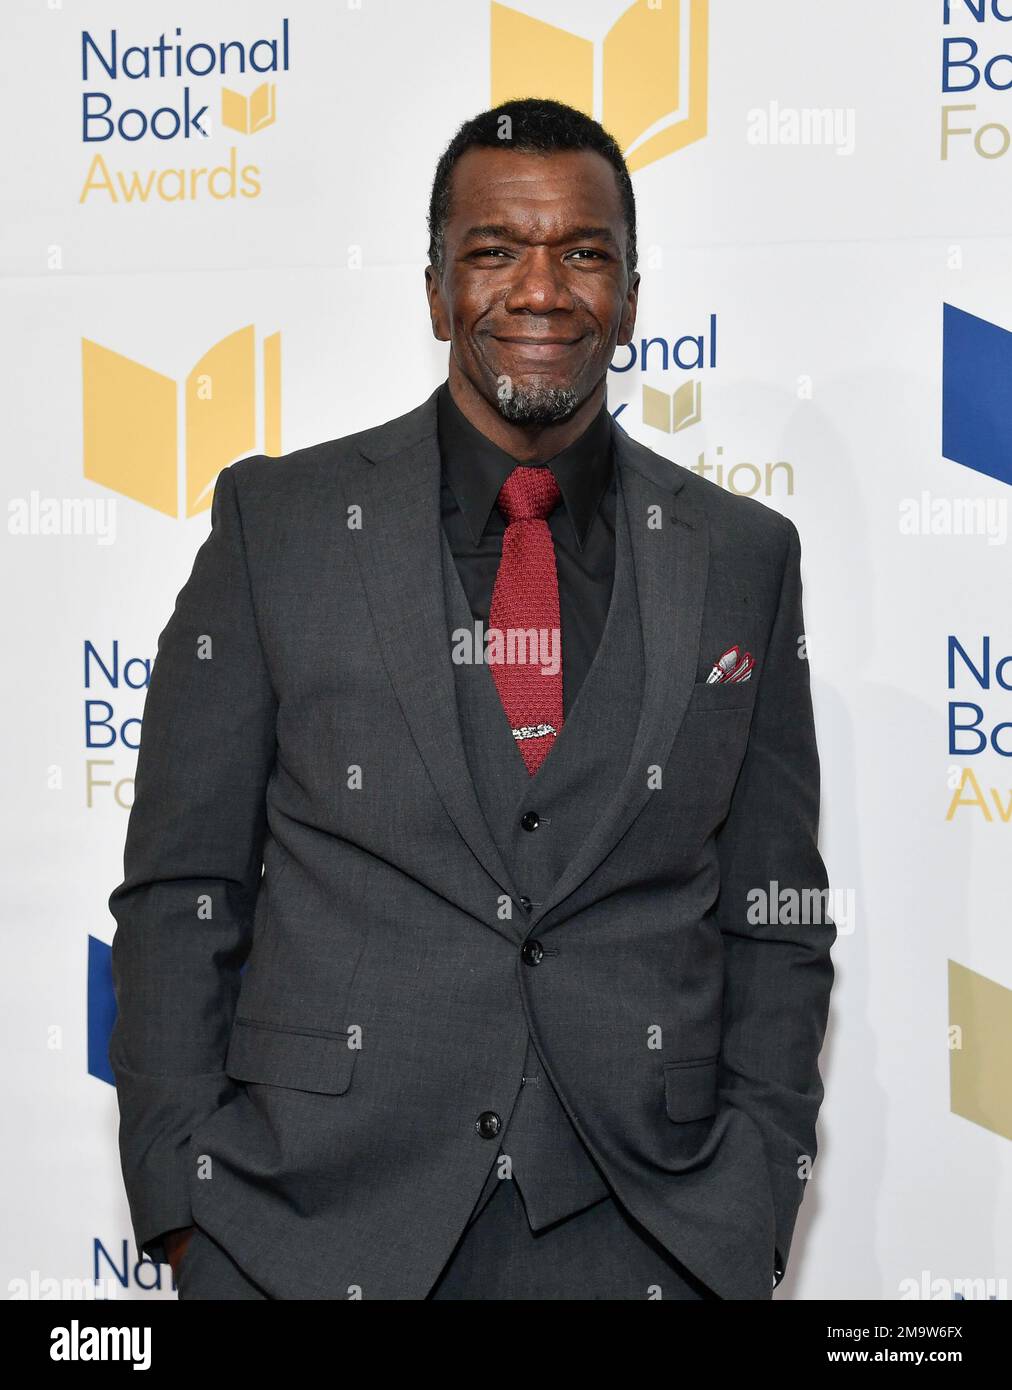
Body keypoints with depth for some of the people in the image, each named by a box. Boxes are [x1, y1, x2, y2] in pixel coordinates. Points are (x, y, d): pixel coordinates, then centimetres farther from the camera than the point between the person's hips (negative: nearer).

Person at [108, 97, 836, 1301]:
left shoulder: (742, 557, 4)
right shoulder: (277, 520, 0)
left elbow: (776, 927, 7)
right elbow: (178, 893, 1)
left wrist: (754, 1221, 1)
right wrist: (183, 1212, -4)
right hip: (315, 1232, -1)